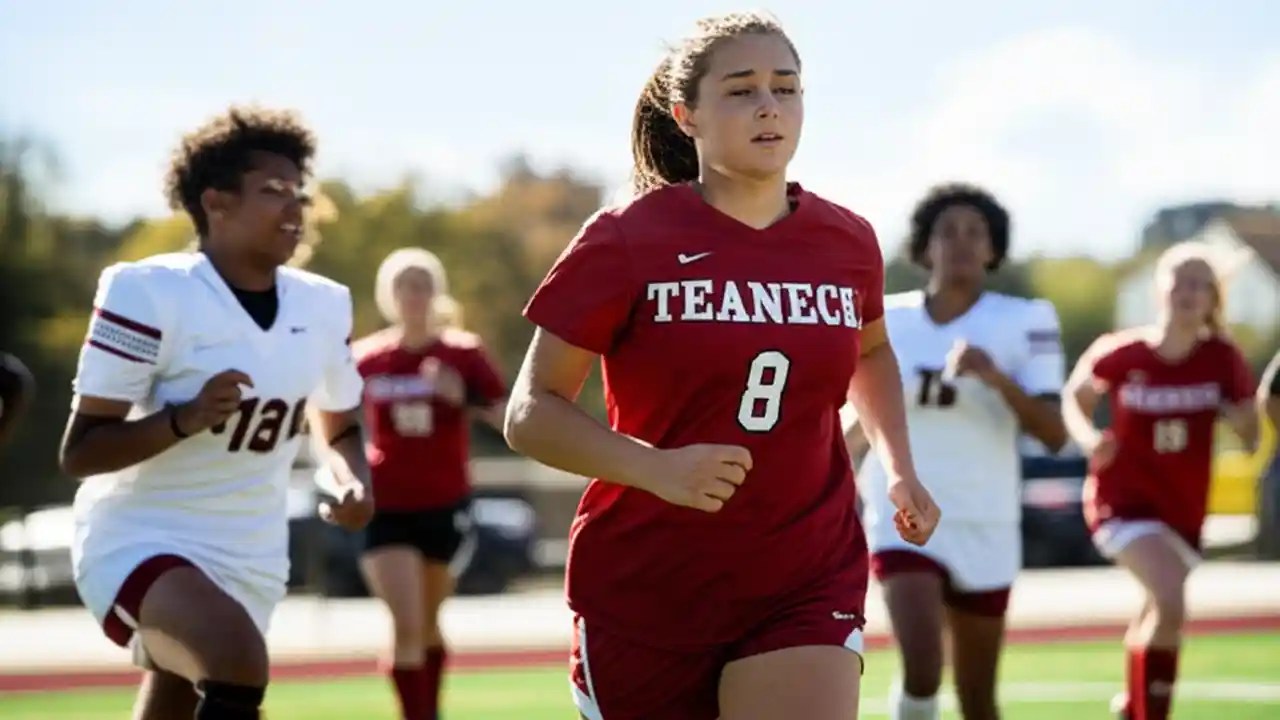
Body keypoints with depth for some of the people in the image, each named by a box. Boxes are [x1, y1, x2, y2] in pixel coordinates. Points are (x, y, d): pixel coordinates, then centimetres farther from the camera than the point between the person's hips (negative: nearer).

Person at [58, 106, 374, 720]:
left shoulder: (323, 306, 4)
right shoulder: (150, 293, -15)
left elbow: (339, 428, 20)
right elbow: (79, 453, -15)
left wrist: (354, 484, -3)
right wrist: (186, 418, -31)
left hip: (250, 561, 7)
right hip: (139, 542, -7)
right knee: (237, 658, -34)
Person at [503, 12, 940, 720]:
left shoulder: (848, 241, 4)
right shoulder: (625, 241, -9)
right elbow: (531, 414, -9)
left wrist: (900, 467, 13)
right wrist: (658, 468, -24)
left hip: (808, 588, 2)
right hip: (642, 589, -2)